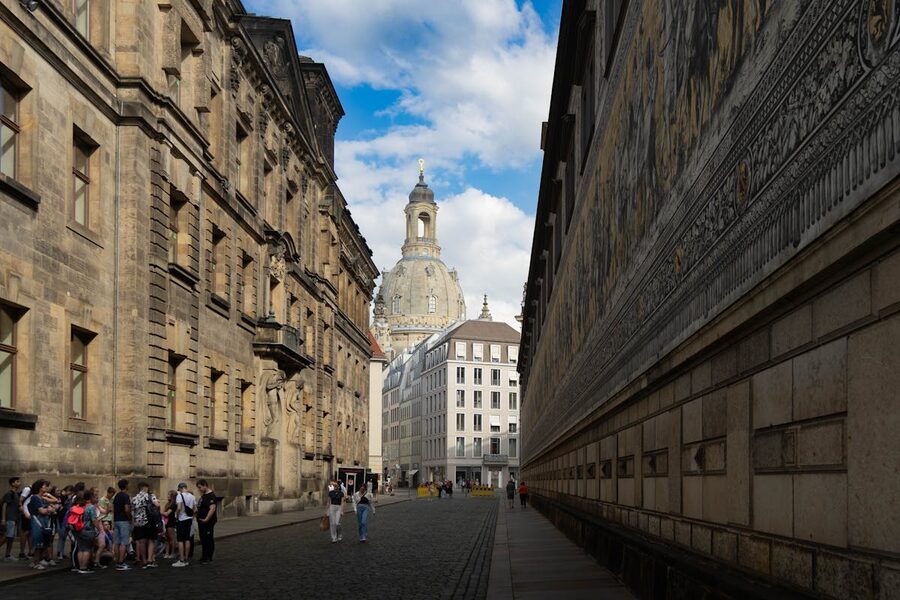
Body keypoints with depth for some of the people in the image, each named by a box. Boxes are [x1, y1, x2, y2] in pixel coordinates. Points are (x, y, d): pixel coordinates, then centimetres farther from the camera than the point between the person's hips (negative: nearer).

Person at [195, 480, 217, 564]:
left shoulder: (211, 496, -16)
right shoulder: (203, 495, 16)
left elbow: (212, 508, -25)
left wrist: (206, 519, -26)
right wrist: (196, 510, 11)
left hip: (208, 522, -10)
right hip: (201, 522, 10)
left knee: (208, 539, -4)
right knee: (203, 539, 16)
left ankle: (208, 558, 2)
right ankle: (204, 556, 26)